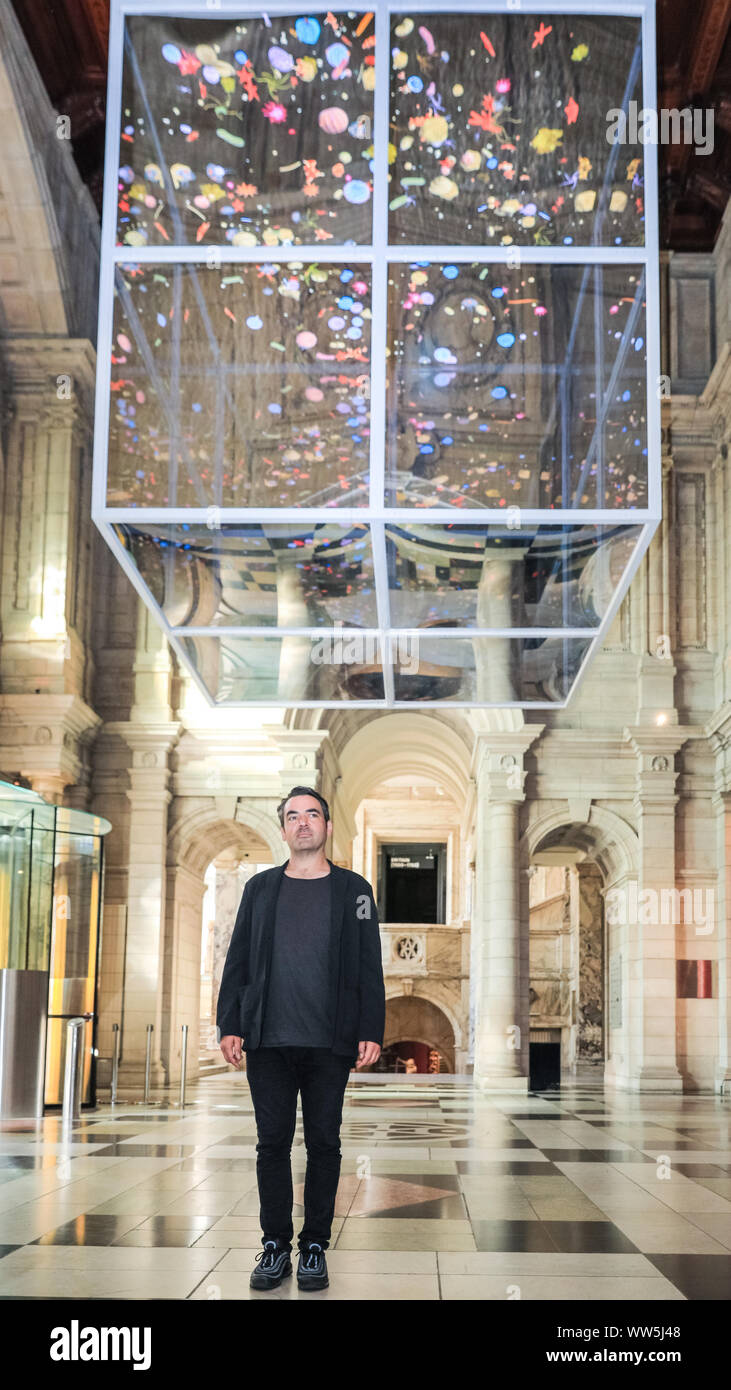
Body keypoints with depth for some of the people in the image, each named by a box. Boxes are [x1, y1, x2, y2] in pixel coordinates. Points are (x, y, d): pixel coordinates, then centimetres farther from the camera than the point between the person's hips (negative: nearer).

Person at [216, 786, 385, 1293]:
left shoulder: (353, 890, 8)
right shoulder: (261, 888, 12)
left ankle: (315, 1247, 12)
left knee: (324, 1144, 3)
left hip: (329, 1043, -1)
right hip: (269, 1041, 1)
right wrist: (230, 1024, 1)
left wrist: (371, 1032, -4)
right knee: (273, 1143, 3)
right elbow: (237, 961, 10)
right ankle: (276, 1247, 12)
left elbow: (370, 969, 5)